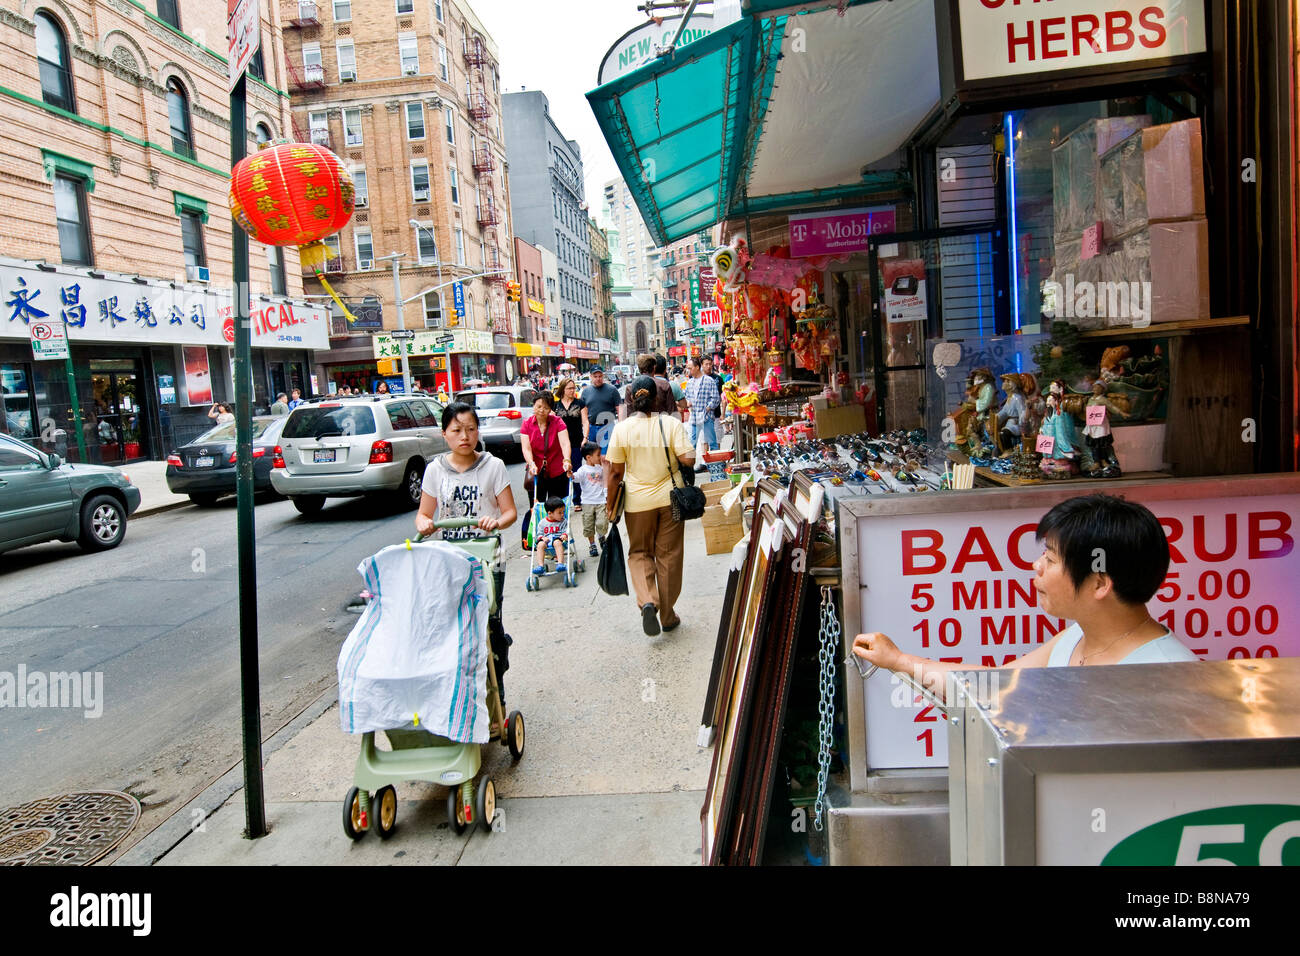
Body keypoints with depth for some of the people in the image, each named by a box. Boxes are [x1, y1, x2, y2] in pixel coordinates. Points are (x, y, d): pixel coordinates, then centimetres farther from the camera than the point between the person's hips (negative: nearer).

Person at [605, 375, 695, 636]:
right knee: (669, 555, 12)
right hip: (669, 499, 0)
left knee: (639, 553, 16)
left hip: (637, 501, 0)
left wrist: (610, 504, 5)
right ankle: (667, 615, 20)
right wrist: (675, 461, 7)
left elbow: (615, 472, -5)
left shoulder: (621, 428, -7)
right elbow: (688, 459, -16)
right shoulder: (671, 424, -8)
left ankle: (647, 601, -7)